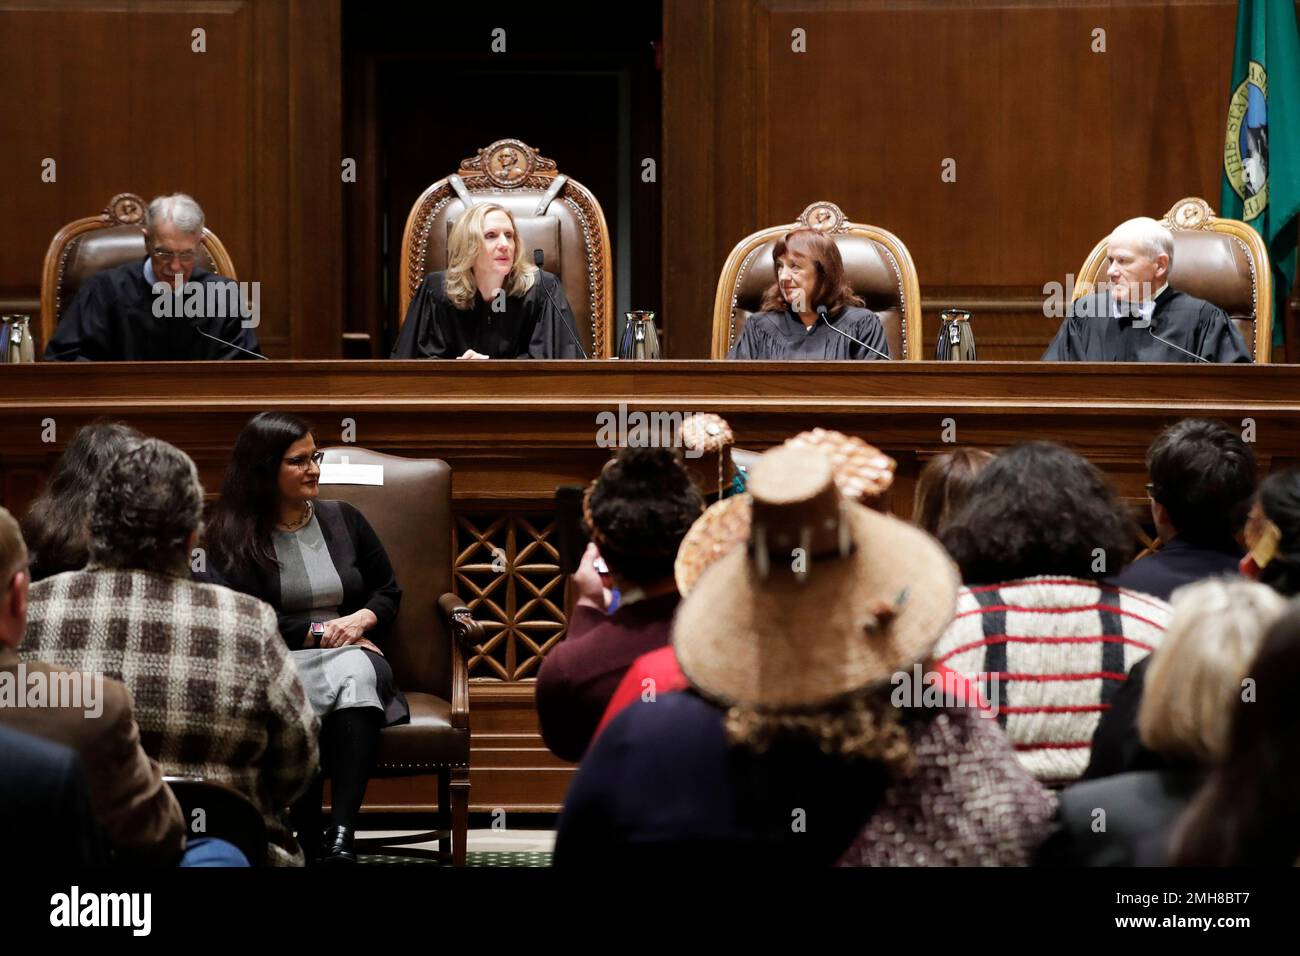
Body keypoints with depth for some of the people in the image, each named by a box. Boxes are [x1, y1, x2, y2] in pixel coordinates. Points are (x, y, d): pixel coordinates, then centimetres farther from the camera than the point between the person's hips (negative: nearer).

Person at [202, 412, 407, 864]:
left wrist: (361, 620, -3)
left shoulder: (344, 519, 17)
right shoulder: (232, 537, 5)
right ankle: (310, 840, -40)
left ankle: (341, 839, -48)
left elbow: (389, 593, 19)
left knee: (356, 670, -36)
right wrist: (319, 633, -9)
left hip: (354, 658, 3)